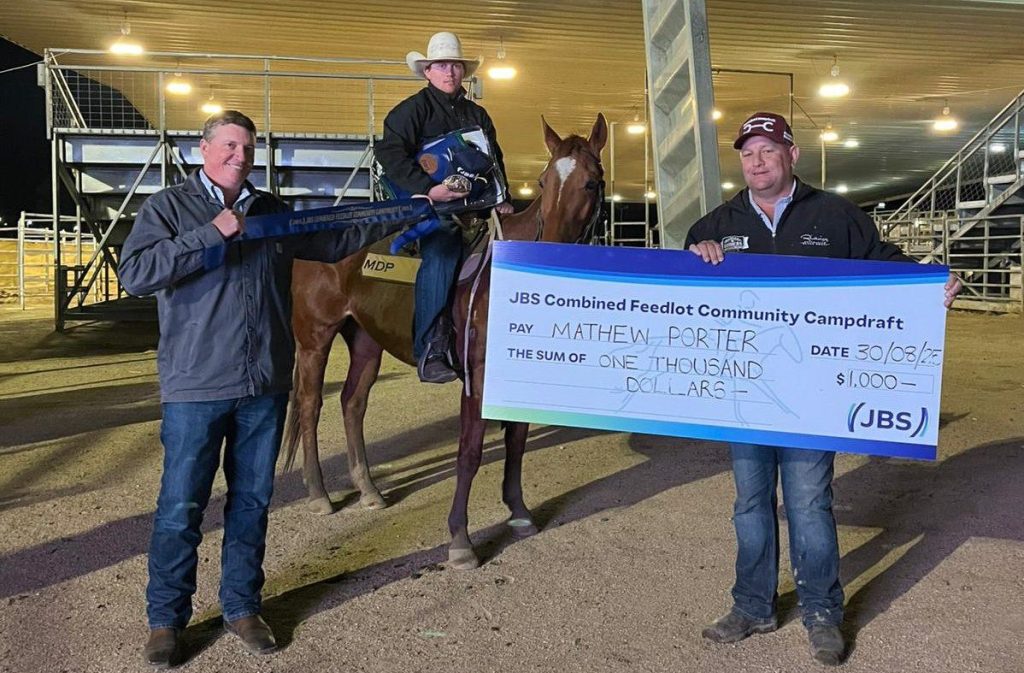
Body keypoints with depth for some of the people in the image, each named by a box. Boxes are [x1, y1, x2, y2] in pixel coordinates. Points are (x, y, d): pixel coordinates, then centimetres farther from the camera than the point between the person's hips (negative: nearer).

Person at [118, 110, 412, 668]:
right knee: (180, 508, 3)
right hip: (195, 388, -4)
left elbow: (333, 243, 23)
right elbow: (134, 273, -14)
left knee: (252, 501, 13)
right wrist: (211, 234, -18)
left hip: (266, 386, 4)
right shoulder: (169, 207, 0)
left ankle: (242, 607, 28)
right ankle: (166, 619, 20)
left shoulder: (272, 211, 13)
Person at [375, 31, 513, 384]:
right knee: (441, 256, -26)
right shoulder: (413, 109, 1)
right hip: (433, 206, -7)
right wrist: (428, 188, -22)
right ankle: (430, 351, -25)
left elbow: (496, 162, 26)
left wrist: (502, 199, 9)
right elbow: (389, 152, -12)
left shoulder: (477, 115, 21)